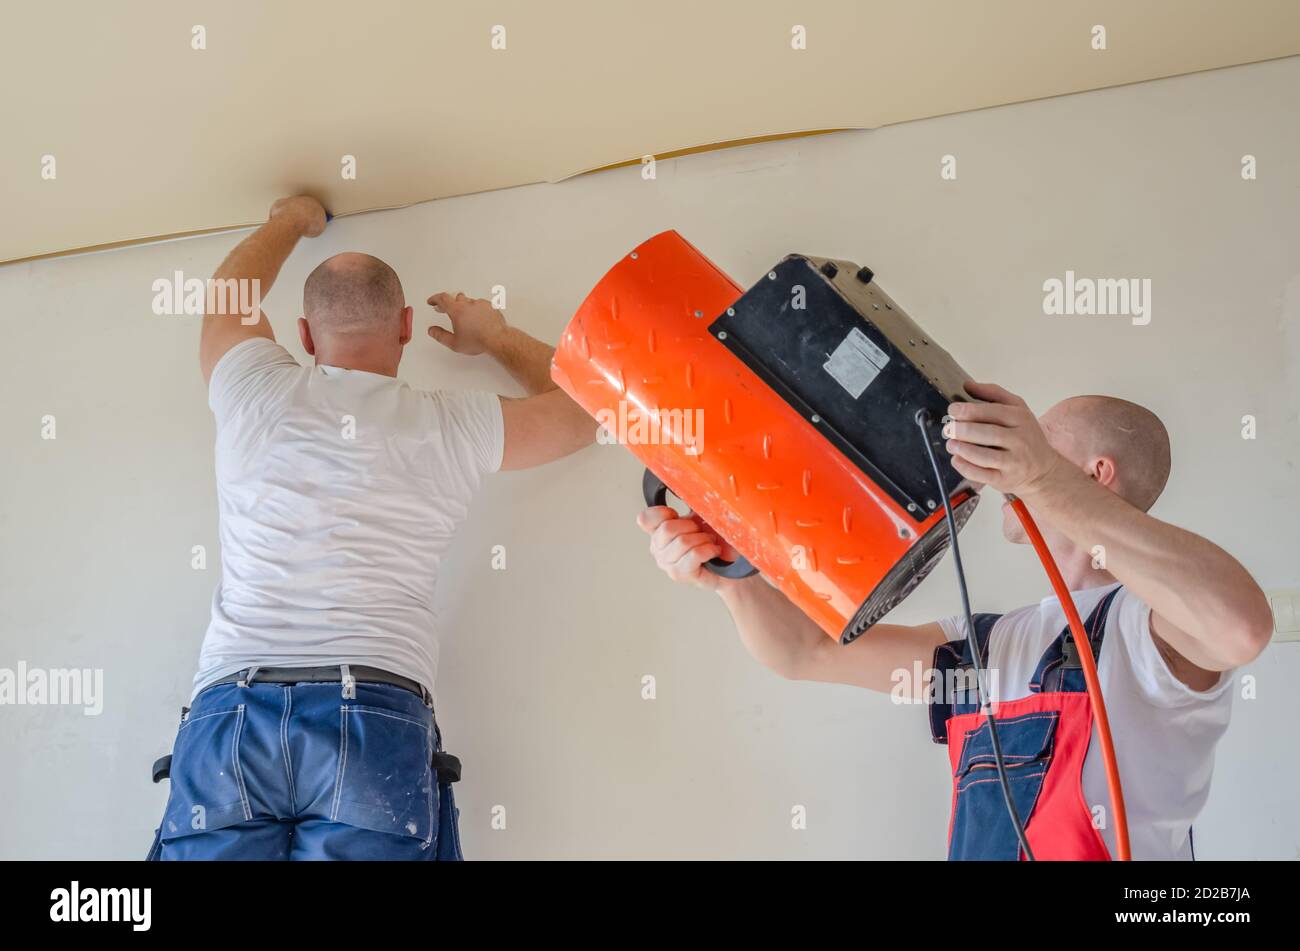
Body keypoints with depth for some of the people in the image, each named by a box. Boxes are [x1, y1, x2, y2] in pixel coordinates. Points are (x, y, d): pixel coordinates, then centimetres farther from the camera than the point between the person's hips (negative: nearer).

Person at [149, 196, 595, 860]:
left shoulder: (256, 394, 13)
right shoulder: (451, 427, 10)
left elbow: (230, 290, 36)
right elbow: (586, 410, 28)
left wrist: (293, 219, 54)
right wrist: (496, 338, 42)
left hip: (227, 711, 2)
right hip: (379, 713, -1)